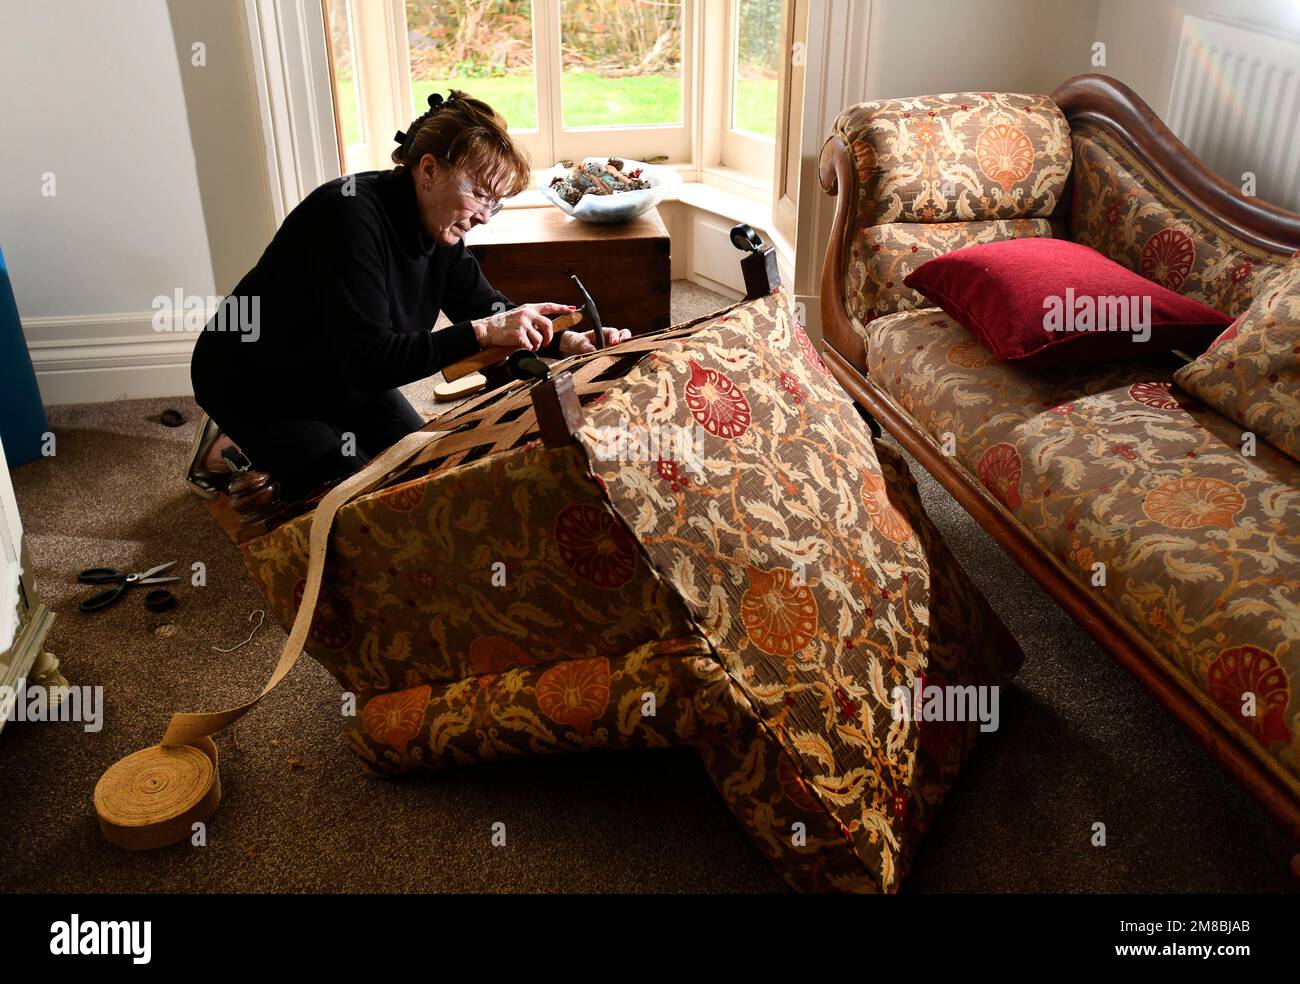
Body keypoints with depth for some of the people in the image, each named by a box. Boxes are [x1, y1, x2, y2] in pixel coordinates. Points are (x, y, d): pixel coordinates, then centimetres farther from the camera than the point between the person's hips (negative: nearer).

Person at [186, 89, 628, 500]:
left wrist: (567, 342, -21)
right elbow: (368, 360, -39)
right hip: (255, 385, -8)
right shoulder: (350, 215, -34)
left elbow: (487, 309, -2)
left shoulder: (437, 226, -8)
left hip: (342, 380, 8)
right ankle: (231, 449, 7)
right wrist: (481, 332, -45)